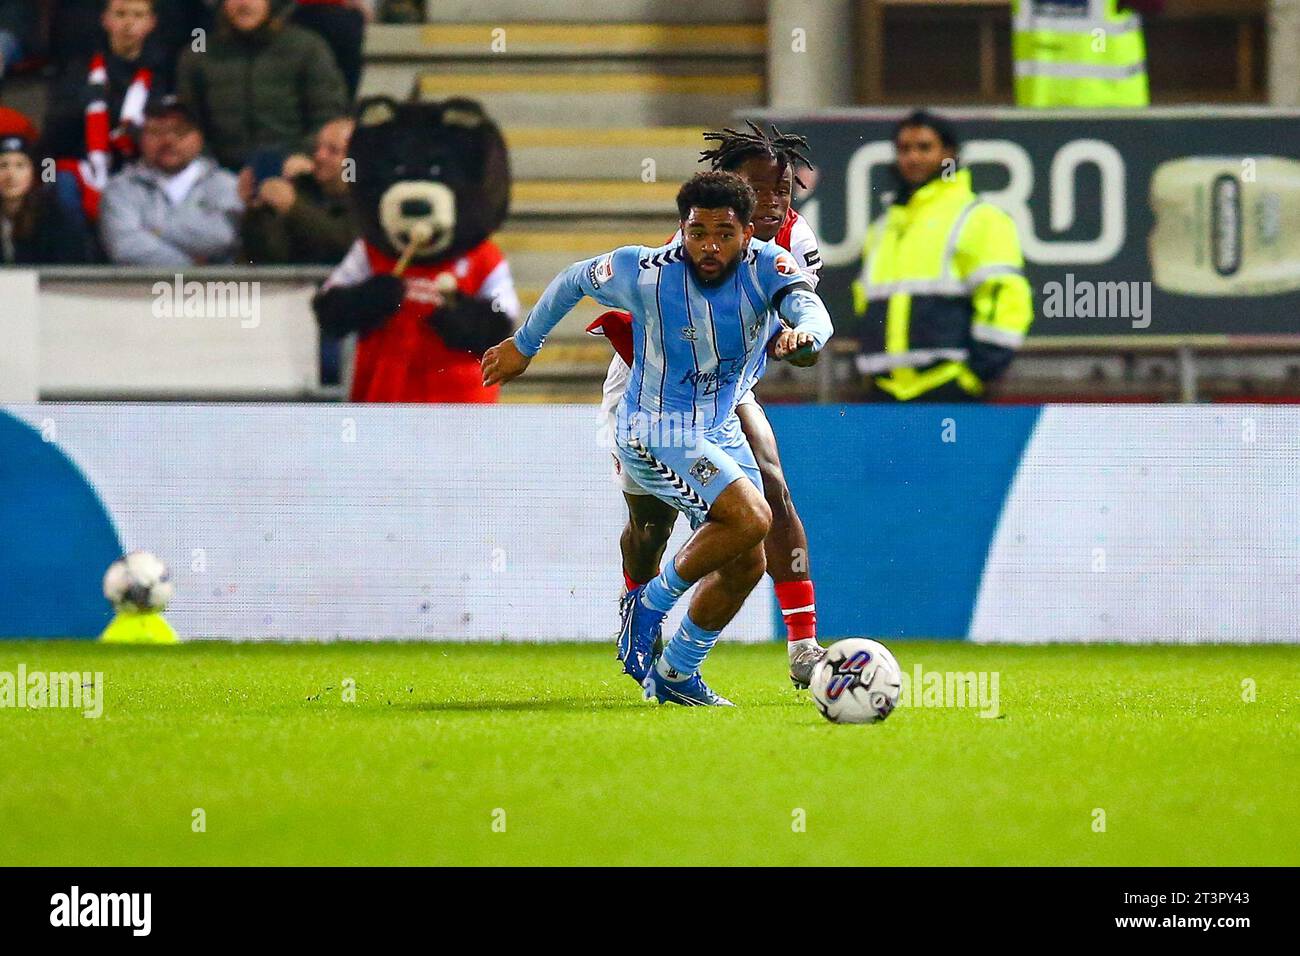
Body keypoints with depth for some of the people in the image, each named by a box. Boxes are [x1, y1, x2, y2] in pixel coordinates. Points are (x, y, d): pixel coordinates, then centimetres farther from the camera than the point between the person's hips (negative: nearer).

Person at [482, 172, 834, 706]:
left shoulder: (767, 266, -15)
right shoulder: (646, 273, -21)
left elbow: (811, 310, -34)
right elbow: (574, 281, -2)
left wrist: (803, 331, -59)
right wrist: (525, 345, 10)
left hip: (722, 429, 6)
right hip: (658, 431, -6)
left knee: (745, 567, 9)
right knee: (751, 518, -26)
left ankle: (675, 674, 28)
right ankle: (651, 605, -6)